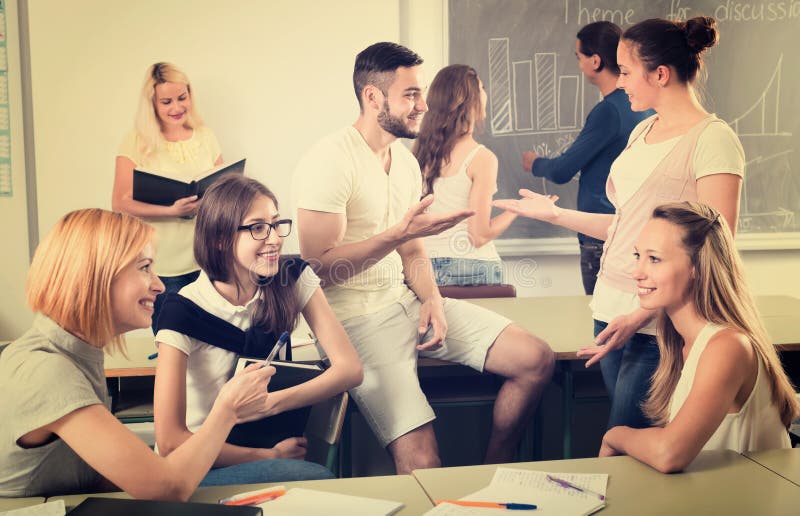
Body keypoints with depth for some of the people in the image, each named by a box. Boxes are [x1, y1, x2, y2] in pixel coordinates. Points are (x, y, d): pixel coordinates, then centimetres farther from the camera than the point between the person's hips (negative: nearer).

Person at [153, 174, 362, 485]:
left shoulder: (293, 277, -5)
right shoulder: (183, 312, -17)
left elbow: (350, 368, -11)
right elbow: (170, 442, -20)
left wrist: (271, 403, -24)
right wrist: (271, 456, -18)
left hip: (272, 446, 5)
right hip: (196, 468, -5)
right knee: (315, 477, -32)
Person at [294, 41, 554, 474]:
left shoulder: (406, 160, 12)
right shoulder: (329, 162, -14)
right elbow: (318, 267, -17)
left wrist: (432, 299, -2)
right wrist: (398, 232, -23)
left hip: (406, 300, 8)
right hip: (357, 319, -8)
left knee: (536, 360, -2)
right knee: (422, 461, -23)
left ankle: (494, 473, 15)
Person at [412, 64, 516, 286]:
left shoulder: (420, 149, 3)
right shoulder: (481, 158, -13)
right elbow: (480, 235, -12)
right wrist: (518, 209, -1)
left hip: (427, 265, 5)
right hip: (471, 267, -5)